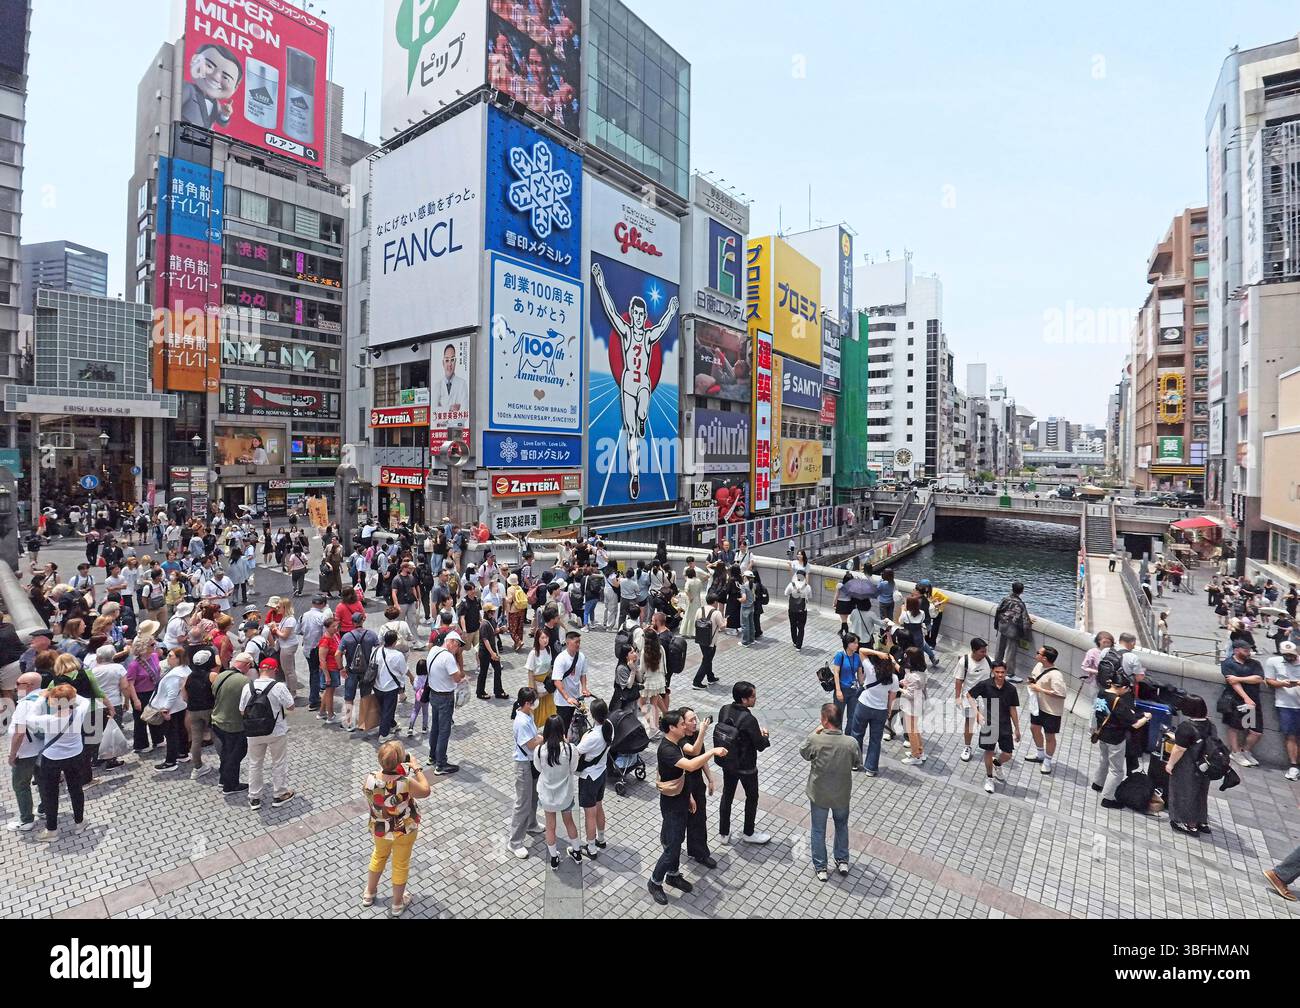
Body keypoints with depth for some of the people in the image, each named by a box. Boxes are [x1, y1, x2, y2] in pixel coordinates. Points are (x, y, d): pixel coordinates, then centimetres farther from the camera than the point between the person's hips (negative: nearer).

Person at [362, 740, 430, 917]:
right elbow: (425, 791, -16)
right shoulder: (406, 783, -38)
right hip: (404, 831, -3)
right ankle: (397, 904, 43)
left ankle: (369, 894, 53)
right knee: (401, 865, 22)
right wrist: (416, 768, -10)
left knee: (379, 856, 33)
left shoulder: (369, 778, -26)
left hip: (379, 829, 3)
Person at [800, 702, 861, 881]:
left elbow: (803, 752, -5)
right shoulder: (851, 743, -23)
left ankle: (820, 867, 33)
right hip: (842, 794, 1)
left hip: (819, 794, -1)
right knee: (842, 826, 29)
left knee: (818, 830, 20)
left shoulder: (814, 740, -27)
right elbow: (857, 763, -3)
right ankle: (842, 861, 43)